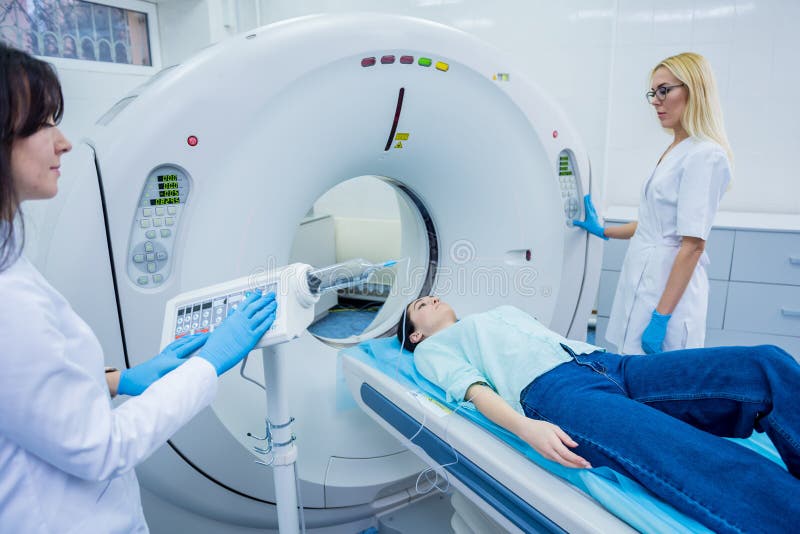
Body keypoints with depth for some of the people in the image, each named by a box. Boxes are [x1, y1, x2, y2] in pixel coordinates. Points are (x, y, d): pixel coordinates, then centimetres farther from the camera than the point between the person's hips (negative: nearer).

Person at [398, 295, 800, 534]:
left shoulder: (504, 310, 39)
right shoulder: (432, 349, 19)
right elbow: (476, 390, 0)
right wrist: (525, 427, -21)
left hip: (606, 364, 8)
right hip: (550, 386, -7)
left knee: (768, 365, -13)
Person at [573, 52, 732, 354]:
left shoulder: (705, 156, -13)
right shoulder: (675, 151, 14)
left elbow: (693, 244, -18)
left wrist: (661, 317, -20)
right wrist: (603, 232, 29)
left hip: (668, 289, -9)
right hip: (644, 281, 9)